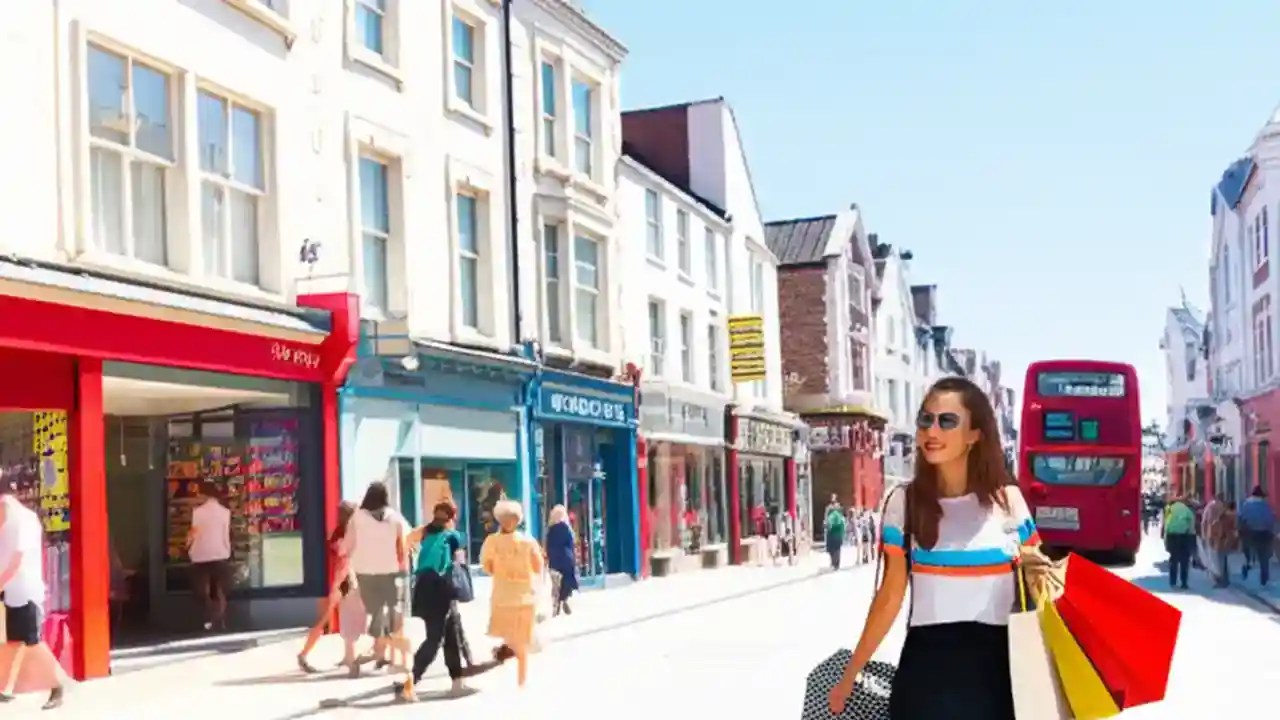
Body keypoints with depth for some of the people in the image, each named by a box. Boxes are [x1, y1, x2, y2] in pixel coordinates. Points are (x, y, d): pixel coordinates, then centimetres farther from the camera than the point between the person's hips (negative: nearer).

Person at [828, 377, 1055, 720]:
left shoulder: (1008, 500, 2)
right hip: (926, 663, 0)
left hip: (994, 664, 1)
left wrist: (1037, 579, -11)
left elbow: (1034, 590, 13)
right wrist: (850, 675, 6)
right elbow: (890, 597, 5)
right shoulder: (904, 503, 0)